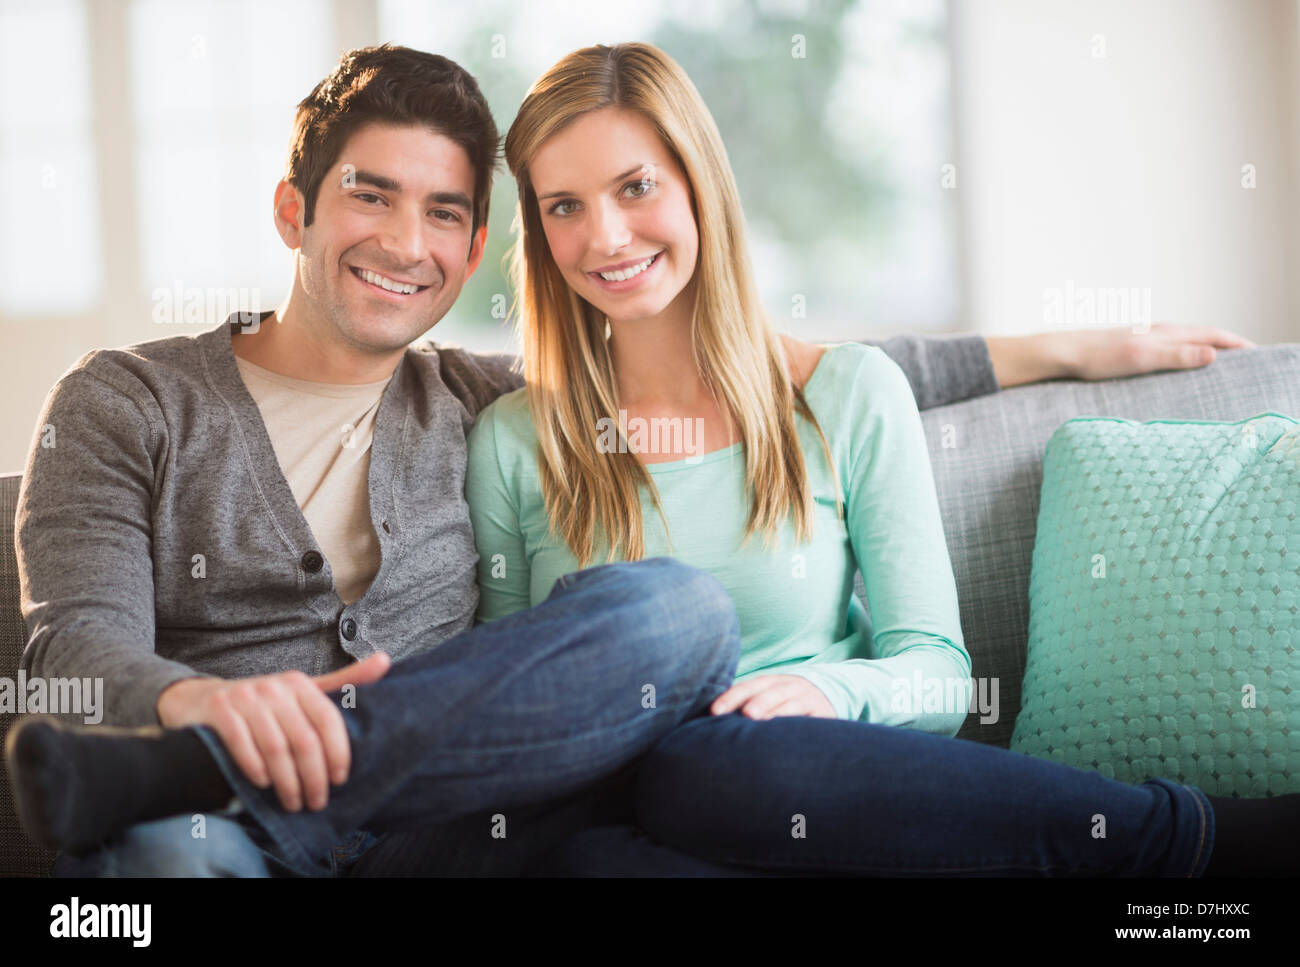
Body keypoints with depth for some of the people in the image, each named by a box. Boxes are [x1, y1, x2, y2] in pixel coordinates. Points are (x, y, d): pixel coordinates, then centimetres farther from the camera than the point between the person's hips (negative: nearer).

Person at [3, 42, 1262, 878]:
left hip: (444, 820, 5)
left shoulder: (480, 408, 21)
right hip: (228, 842, -5)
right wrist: (205, 698, -27)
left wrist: (1050, 349, 25)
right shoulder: (128, 402, 12)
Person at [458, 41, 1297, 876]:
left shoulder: (851, 394, 5)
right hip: (611, 820, 2)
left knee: (716, 763, -37)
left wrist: (829, 690, -19)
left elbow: (940, 677, 3)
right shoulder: (513, 442, 7)